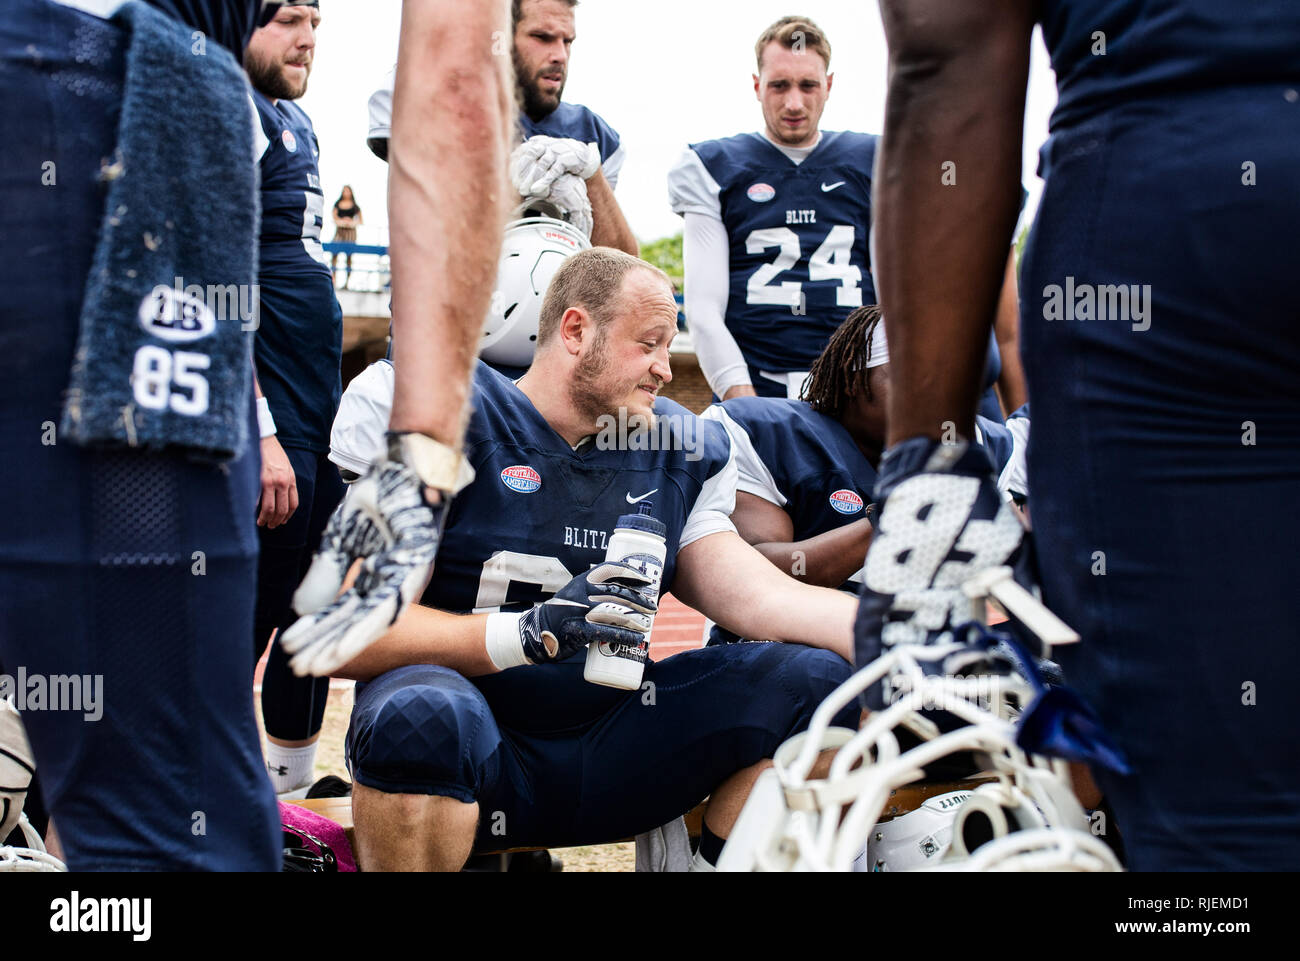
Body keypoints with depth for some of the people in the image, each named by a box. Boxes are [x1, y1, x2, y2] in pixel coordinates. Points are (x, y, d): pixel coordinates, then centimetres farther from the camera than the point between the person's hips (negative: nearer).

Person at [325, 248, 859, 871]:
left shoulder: (682, 449, 10)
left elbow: (758, 598, 0)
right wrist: (532, 631, -28)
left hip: (609, 747, 5)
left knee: (817, 681, -11)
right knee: (424, 716, -40)